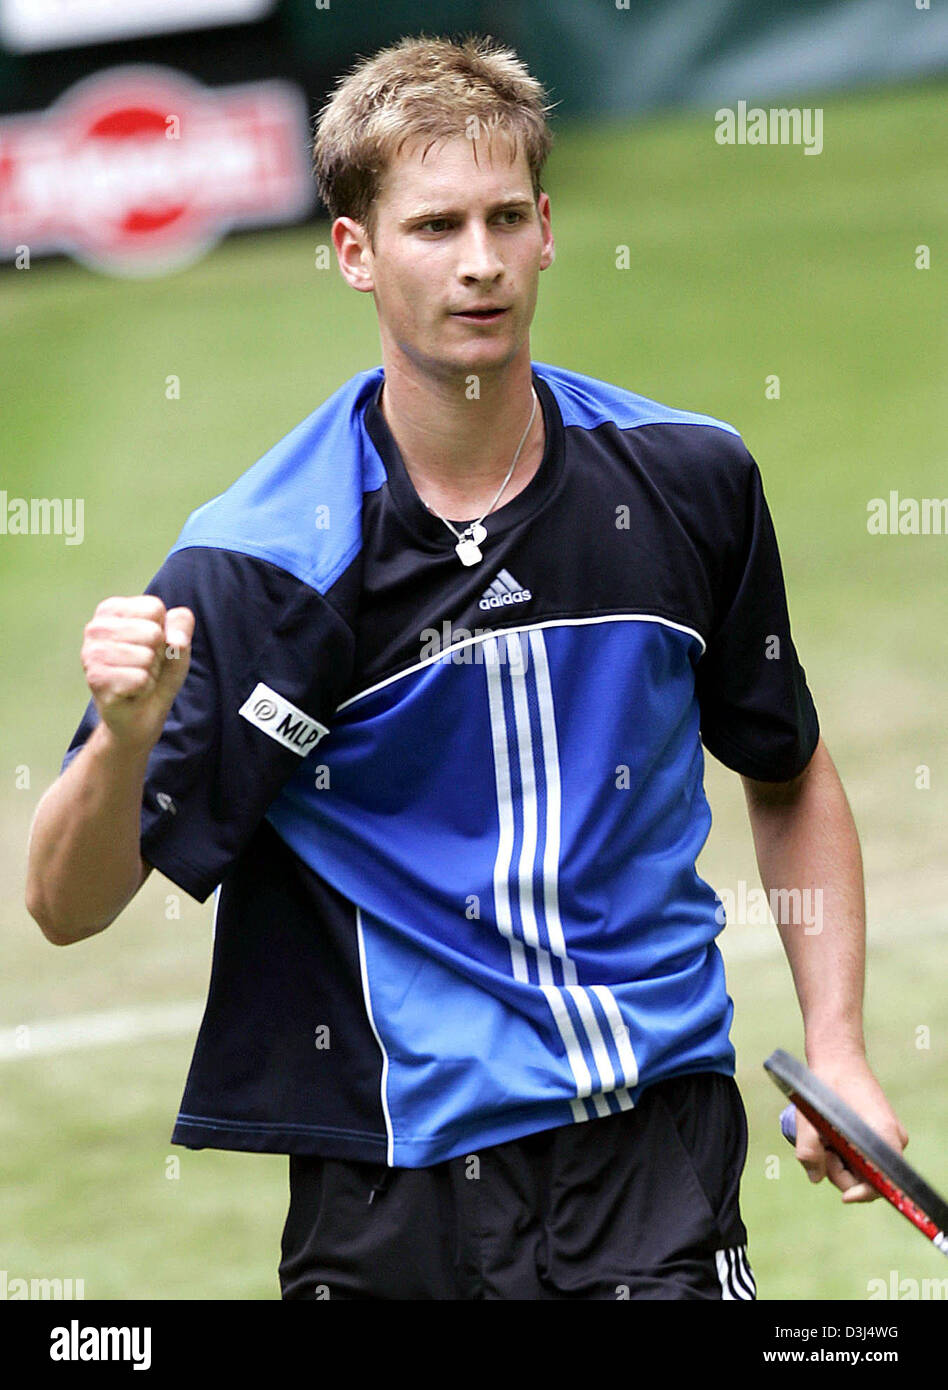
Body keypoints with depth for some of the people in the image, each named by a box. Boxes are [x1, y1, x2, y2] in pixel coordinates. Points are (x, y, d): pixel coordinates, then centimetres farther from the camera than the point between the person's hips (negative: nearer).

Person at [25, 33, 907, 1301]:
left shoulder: (687, 480, 2)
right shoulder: (259, 559, -9)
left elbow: (789, 777, 17)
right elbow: (68, 906, -11)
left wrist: (837, 1049, 7)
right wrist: (128, 734, -31)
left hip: (657, 1149, 2)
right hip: (391, 1187, -1)